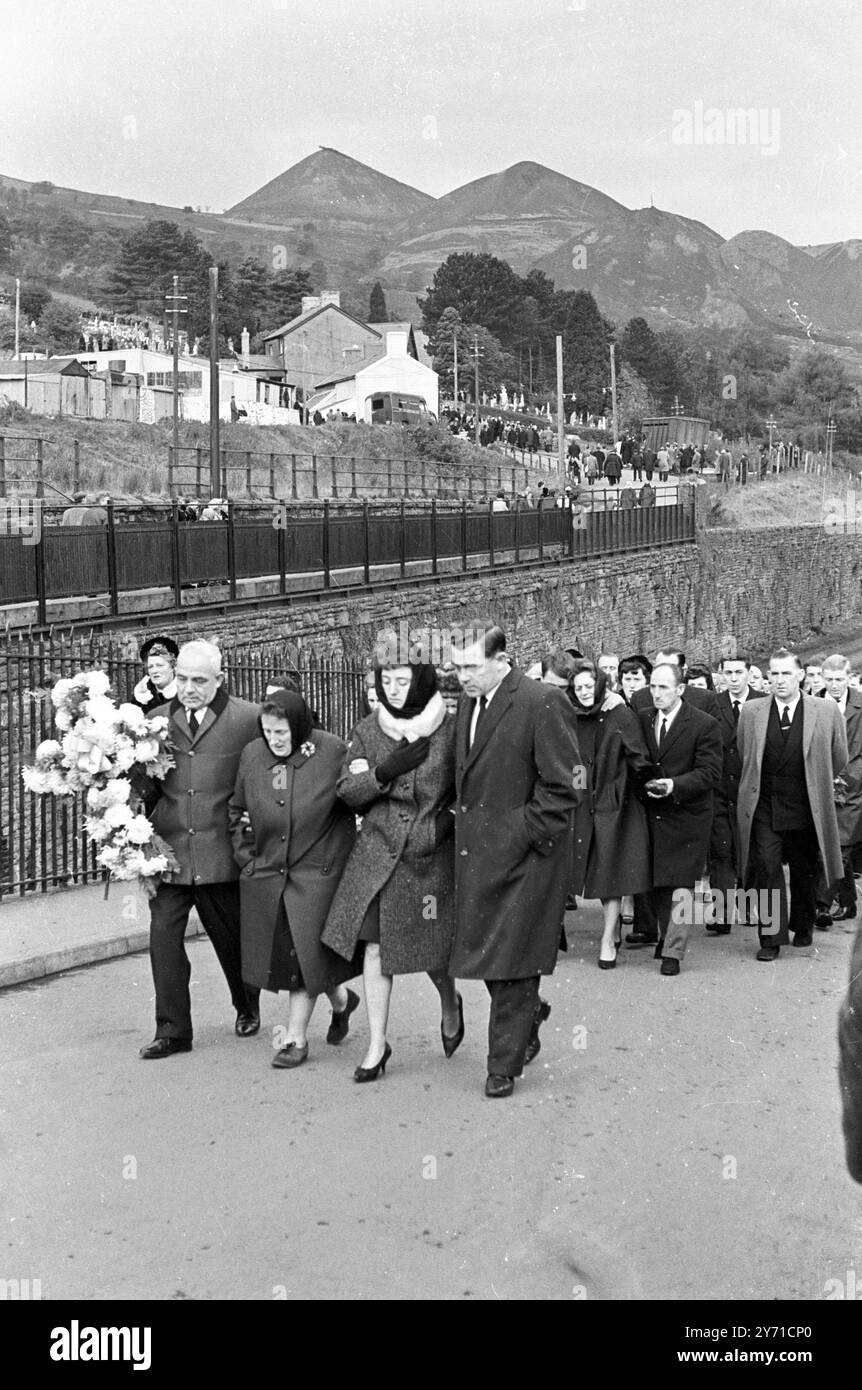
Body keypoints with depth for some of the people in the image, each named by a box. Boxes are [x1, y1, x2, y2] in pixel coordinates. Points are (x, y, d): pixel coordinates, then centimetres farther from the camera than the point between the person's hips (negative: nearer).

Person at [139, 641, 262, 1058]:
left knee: (232, 937, 13)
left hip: (222, 852, -2)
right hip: (168, 850, 2)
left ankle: (247, 1008, 39)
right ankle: (172, 1031, 6)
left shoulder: (247, 719, -4)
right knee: (163, 936, -4)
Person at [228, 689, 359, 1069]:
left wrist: (338, 855, -2)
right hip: (265, 872, 5)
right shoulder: (251, 756, 0)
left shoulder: (332, 752, -11)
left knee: (305, 952, -4)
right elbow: (236, 810, 13)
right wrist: (246, 855, 7)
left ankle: (296, 1038, 10)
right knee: (278, 952, 9)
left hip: (316, 870, -4)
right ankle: (340, 998, 33)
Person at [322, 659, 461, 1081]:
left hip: (431, 857, -2)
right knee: (375, 947, 0)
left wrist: (447, 823, -11)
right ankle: (376, 1045, 12)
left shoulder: (450, 730, -6)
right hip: (377, 854, 2)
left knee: (433, 948, 5)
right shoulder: (367, 731, 2)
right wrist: (384, 772, -15)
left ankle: (450, 1004, 40)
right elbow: (346, 790, 0)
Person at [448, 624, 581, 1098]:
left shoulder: (544, 703, -13)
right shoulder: (468, 706, 13)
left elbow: (561, 789, -15)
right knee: (485, 952, 12)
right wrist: (464, 826, 10)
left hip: (524, 855, -7)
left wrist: (521, 839, -16)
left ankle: (505, 1066, 12)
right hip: (476, 855, 7)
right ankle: (529, 1013, 36)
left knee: (512, 962, 0)